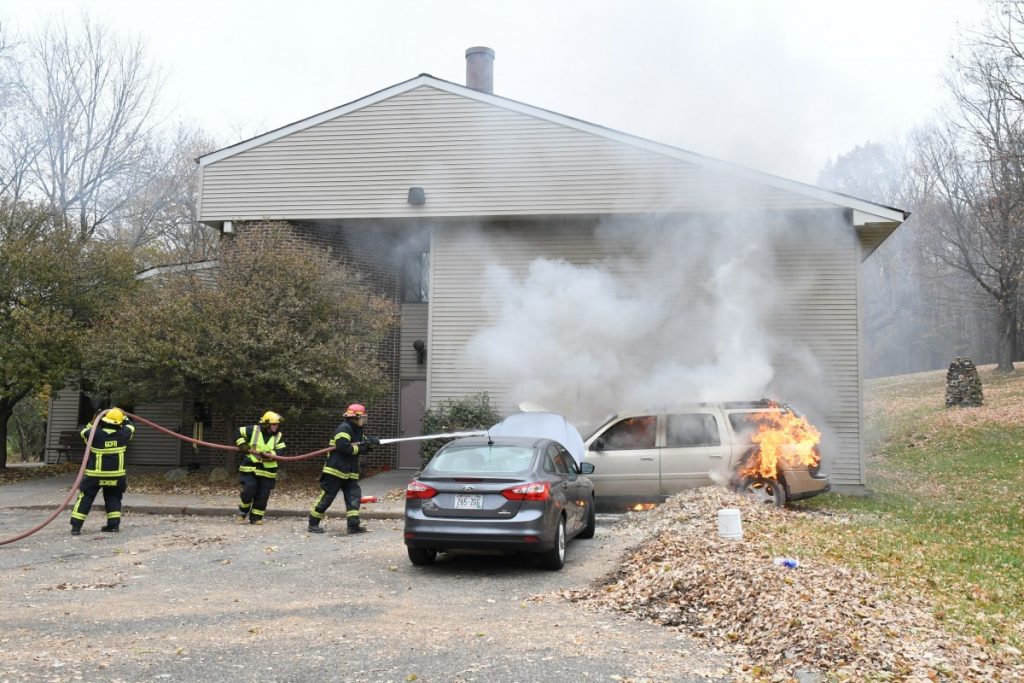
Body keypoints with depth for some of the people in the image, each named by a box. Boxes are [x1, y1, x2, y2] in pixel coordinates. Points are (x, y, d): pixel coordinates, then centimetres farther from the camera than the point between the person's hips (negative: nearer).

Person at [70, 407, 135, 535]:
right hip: (116, 474, 2)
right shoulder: (123, 434, -8)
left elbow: (83, 432, 9)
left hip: (95, 474, -2)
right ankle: (114, 524, 11)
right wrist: (123, 416, 24)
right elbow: (130, 427, 15)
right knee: (113, 498, 17)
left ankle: (76, 526, 3)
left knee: (85, 498, 7)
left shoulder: (95, 434, -13)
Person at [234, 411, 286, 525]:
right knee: (248, 491, -12)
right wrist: (242, 445, -7)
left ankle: (256, 517, 18)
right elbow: (238, 432, 5)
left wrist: (270, 454, -23)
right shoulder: (253, 430, -5)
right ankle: (242, 514, 11)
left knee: (262, 496, 3)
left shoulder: (279, 436, 2)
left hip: (267, 471, 3)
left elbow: (280, 451, -5)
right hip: (250, 468, -3)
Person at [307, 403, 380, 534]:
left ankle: (353, 525, -3)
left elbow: (363, 447, 18)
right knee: (326, 497, -3)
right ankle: (313, 524, 7)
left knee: (354, 496, -1)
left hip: (349, 473, 9)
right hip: (335, 471, -9)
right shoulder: (344, 428, -14)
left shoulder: (357, 430, 16)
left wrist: (371, 442, -4)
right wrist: (359, 448, -15)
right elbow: (343, 446, -27)